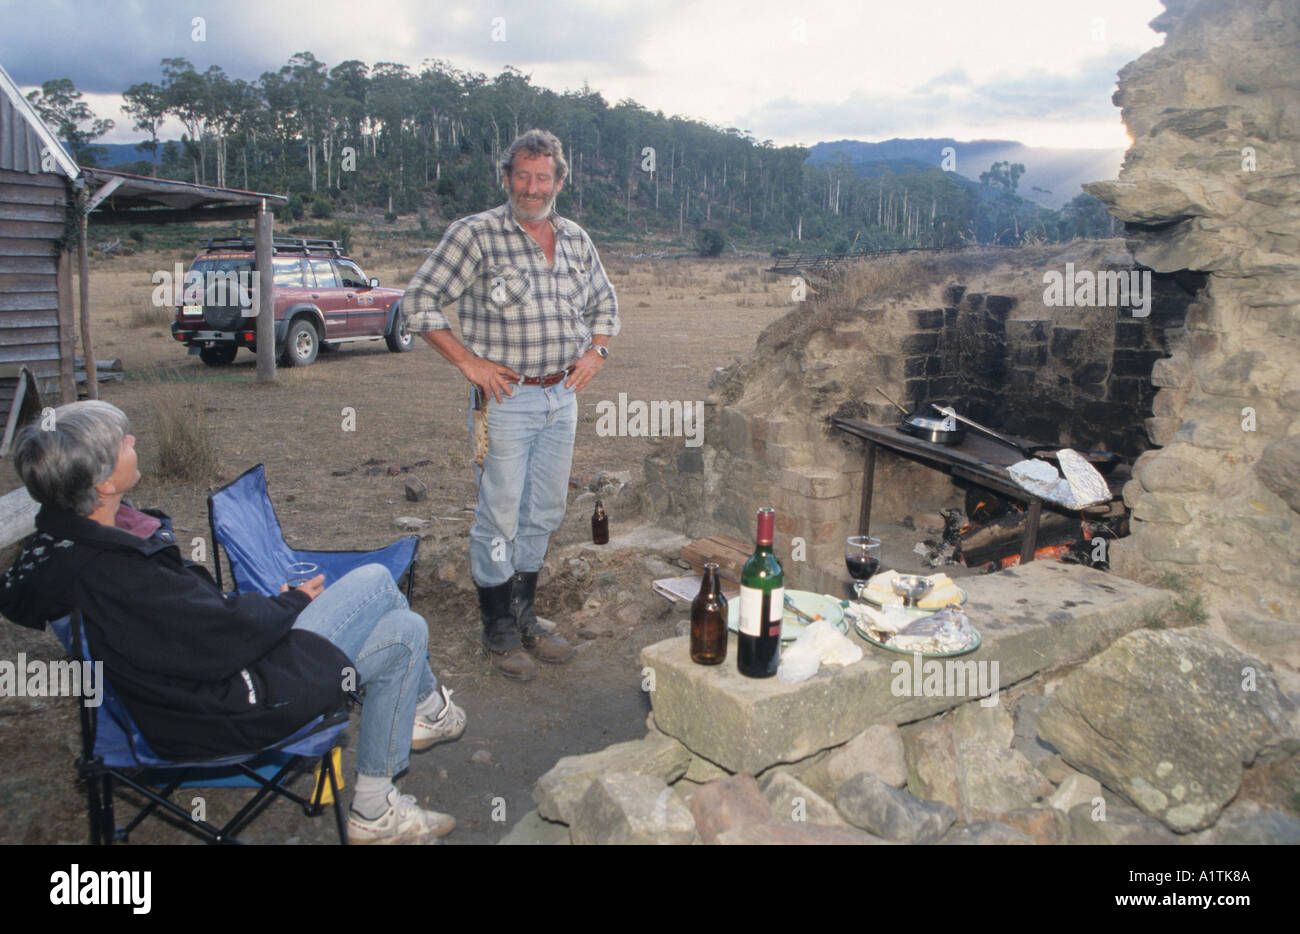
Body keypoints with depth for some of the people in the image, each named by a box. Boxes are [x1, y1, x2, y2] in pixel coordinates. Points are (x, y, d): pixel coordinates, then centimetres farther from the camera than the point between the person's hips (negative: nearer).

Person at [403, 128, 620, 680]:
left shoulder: (576, 240, 10)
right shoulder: (475, 234, -7)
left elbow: (605, 305, 24)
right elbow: (419, 300, -8)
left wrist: (596, 351, 6)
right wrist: (468, 362, -12)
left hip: (562, 397, 6)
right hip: (506, 399, -5)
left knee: (543, 515, 14)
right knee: (499, 519, 0)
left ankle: (524, 618, 30)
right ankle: (498, 631, 16)